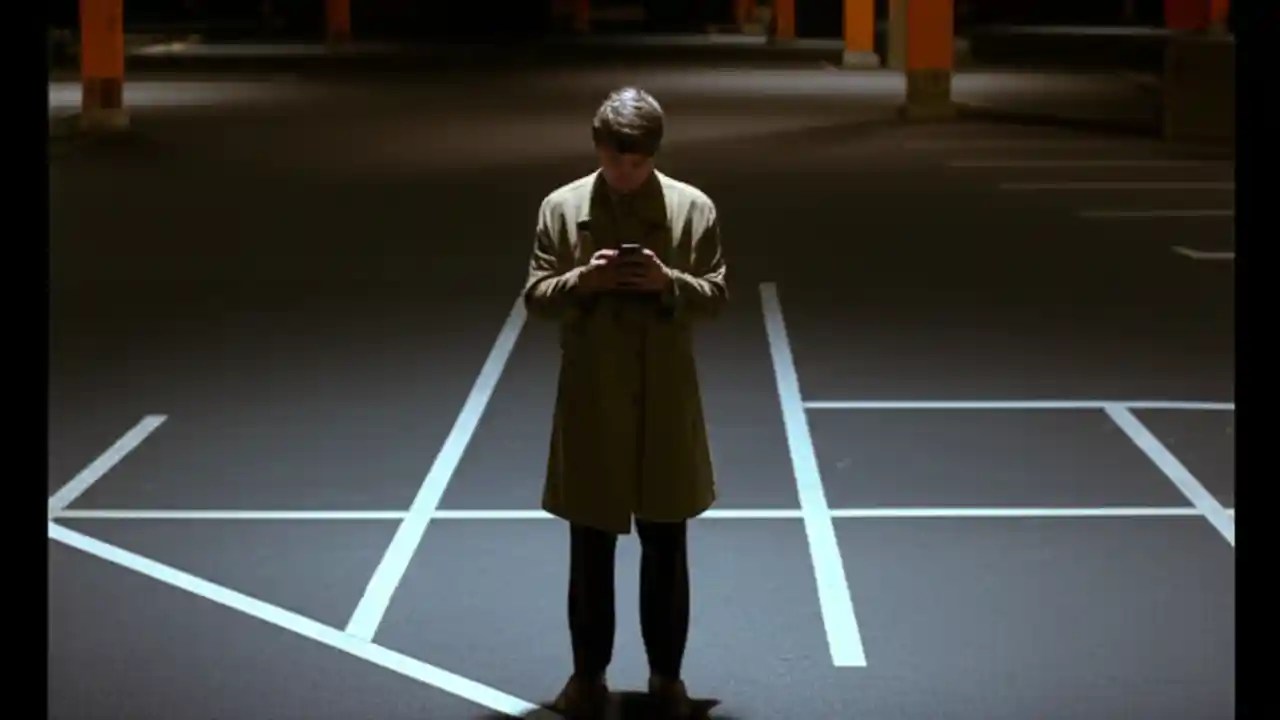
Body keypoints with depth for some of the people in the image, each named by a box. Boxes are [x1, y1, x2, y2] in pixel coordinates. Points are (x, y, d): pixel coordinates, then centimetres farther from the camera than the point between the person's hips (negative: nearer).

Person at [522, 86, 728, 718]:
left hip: (666, 401, 0)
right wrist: (585, 280, -20)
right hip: (590, 400, 0)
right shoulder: (561, 207, -3)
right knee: (590, 549, 9)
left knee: (666, 547, 9)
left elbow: (716, 295, -1)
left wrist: (668, 282, -20)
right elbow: (536, 298, -2)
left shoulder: (694, 207, -3)